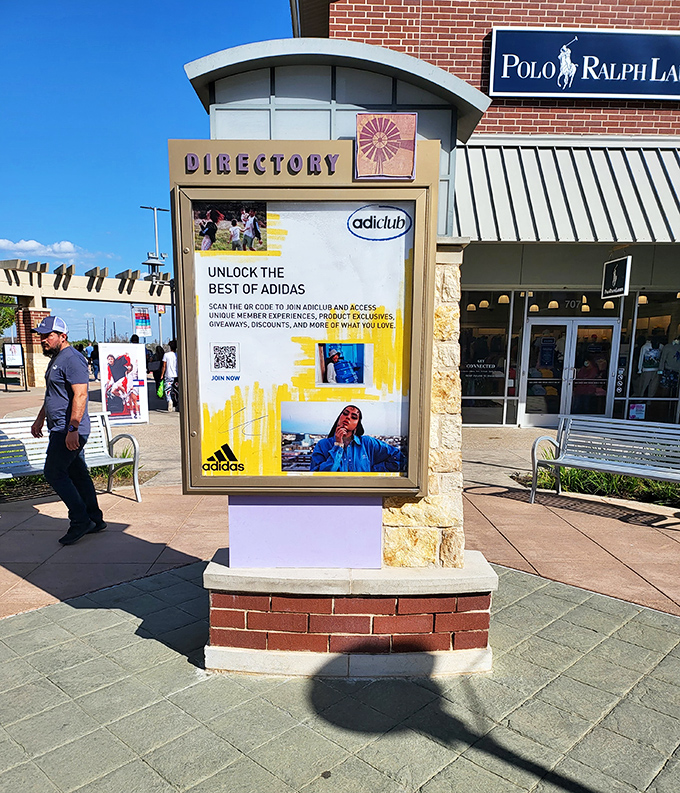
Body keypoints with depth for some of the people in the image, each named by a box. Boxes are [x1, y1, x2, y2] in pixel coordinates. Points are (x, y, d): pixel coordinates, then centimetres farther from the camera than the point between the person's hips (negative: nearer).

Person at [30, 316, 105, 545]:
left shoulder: (72, 359, -15)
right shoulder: (56, 359, 18)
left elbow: (80, 395, -24)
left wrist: (72, 428, -28)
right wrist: (40, 419, 31)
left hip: (68, 431, -10)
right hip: (61, 429, 10)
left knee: (54, 473, -6)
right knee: (78, 473, 12)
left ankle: (80, 520, 1)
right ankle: (94, 520, 19)